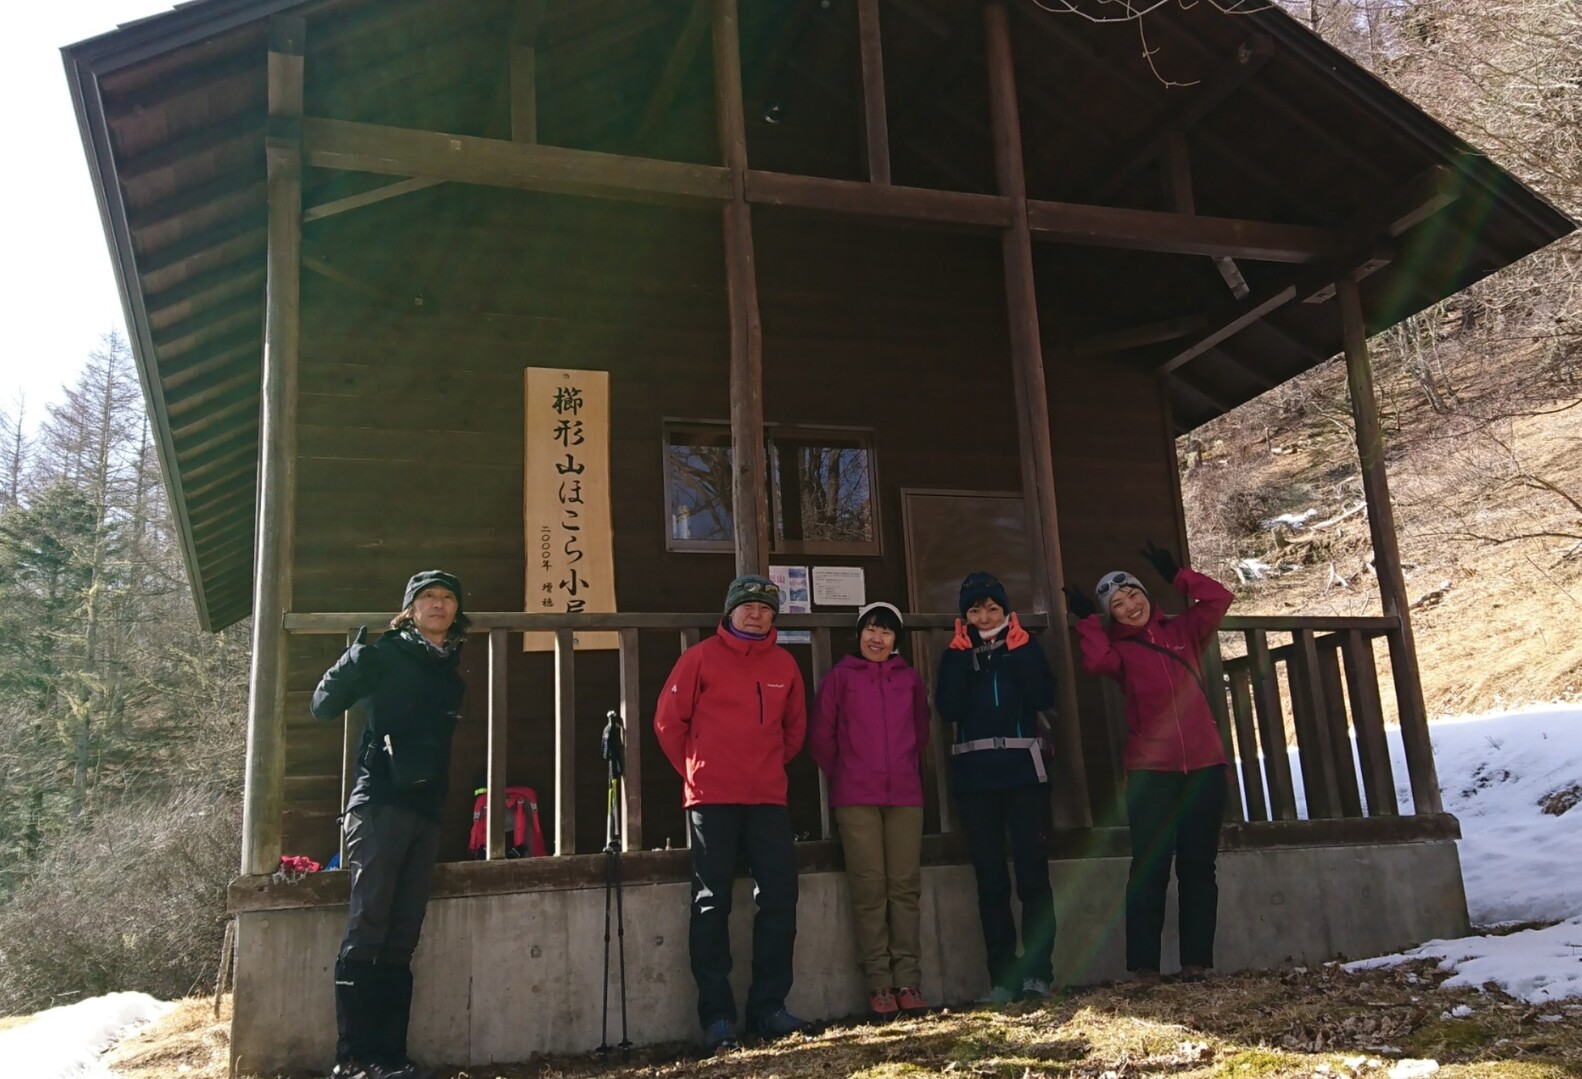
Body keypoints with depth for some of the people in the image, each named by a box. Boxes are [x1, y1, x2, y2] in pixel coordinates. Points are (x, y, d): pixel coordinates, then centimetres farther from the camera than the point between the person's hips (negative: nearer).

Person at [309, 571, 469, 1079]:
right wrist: (354, 664, -17)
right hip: (380, 804, -6)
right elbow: (323, 706, -5)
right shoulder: (387, 653, 0)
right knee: (367, 928, -9)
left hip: (426, 811, 6)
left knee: (401, 938, 7)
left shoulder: (451, 675, 17)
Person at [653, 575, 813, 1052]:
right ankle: (716, 1016, 4)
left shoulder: (784, 664, 9)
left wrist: (770, 765, 13)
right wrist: (695, 771, 3)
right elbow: (668, 721, 0)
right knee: (712, 903, -1)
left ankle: (768, 1007, 14)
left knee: (779, 897, 3)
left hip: (768, 798, 4)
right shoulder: (701, 657, -2)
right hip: (712, 799, -4)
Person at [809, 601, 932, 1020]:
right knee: (869, 888, -3)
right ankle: (879, 985, 1)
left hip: (905, 795, 2)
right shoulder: (840, 676, 5)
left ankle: (908, 981, 5)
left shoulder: (910, 679, 12)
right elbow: (821, 736, 7)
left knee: (905, 887, 1)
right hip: (856, 798, -2)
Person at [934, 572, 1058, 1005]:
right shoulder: (956, 654, 12)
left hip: (1024, 769, -1)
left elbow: (1043, 698, -7)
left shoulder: (1025, 647, 11)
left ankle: (1038, 970, -1)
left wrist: (1018, 649, -8)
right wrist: (962, 654, -7)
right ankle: (1002, 976, 4)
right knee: (991, 878, 1)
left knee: (1033, 872, -6)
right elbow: (947, 709, -6)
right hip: (976, 775, 1)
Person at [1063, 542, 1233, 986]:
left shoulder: (1183, 630, 13)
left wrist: (1176, 575, 4)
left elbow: (1219, 598, 2)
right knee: (1150, 866, -6)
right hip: (1151, 769, -2)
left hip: (1204, 763, 2)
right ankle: (1144, 965, -3)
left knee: (1199, 865, 5)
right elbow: (1096, 661, -15)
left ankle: (1197, 961, 11)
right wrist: (1088, 618, -4)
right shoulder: (1119, 649, 7)